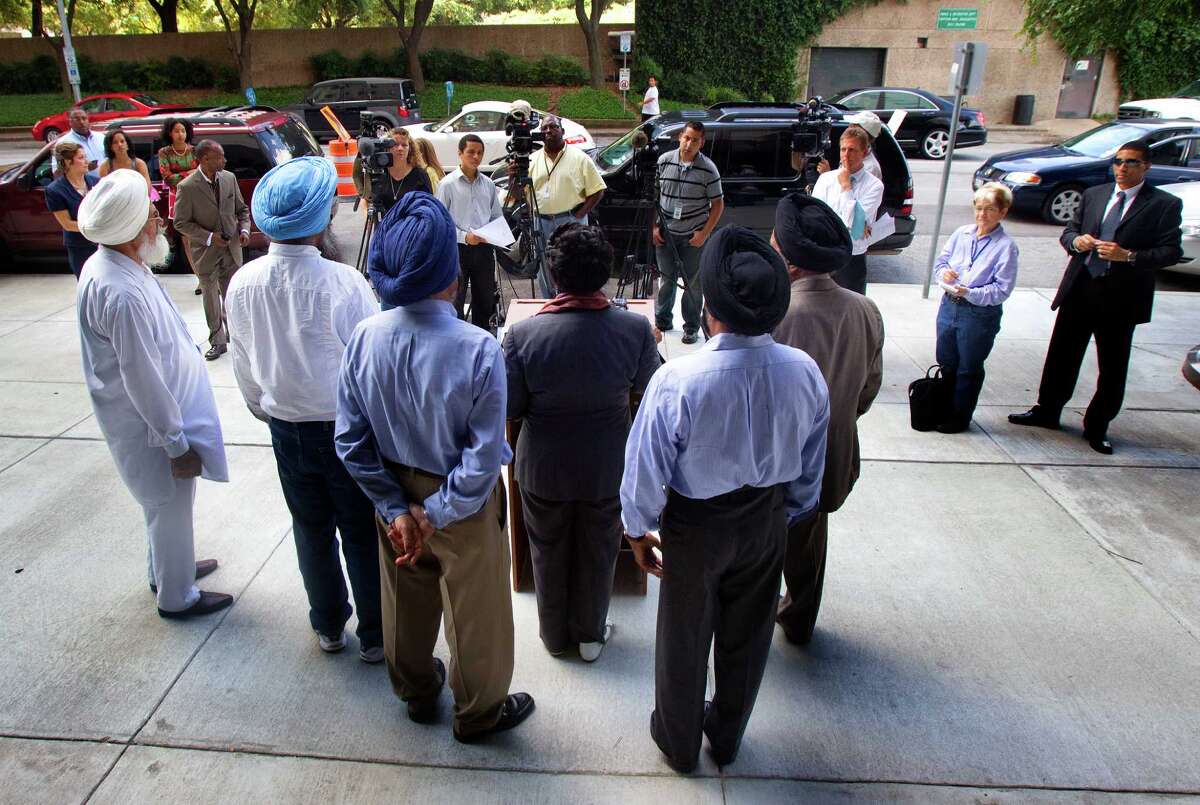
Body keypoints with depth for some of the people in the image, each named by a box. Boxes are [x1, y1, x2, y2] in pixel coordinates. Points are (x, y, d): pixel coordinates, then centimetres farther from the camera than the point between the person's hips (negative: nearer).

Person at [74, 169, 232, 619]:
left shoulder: (104, 266, 0)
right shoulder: (123, 295, -32)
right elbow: (143, 379, -27)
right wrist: (177, 444, -18)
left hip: (145, 415, 9)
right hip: (150, 427, -9)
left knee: (166, 506, 26)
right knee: (171, 507, 10)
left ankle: (168, 568, 48)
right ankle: (176, 597, 31)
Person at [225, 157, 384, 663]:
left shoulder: (242, 284, -7)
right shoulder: (344, 283, -23)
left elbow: (244, 364, 5)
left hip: (286, 430, 5)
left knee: (311, 530, 20)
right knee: (363, 534, 11)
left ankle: (328, 626, 39)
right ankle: (375, 635, 27)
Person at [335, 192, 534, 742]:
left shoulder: (365, 338, -16)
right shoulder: (478, 349, -29)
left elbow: (350, 439, -10)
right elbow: (484, 457, -27)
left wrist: (395, 507, -6)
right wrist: (437, 514, -15)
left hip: (396, 496, 5)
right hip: (462, 502, -4)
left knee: (406, 600, 27)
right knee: (474, 611, 20)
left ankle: (416, 692, 53)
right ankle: (478, 713, 44)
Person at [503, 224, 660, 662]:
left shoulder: (522, 334, -23)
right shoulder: (636, 328, -20)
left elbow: (510, 407, -13)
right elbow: (647, 388, -3)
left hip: (543, 466, 0)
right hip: (608, 466, 1)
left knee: (549, 550, 23)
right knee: (598, 551, 23)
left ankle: (555, 635, 44)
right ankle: (591, 634, 42)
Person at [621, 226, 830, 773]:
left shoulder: (679, 379, -31)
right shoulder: (805, 373, -17)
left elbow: (646, 468, -18)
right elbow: (811, 466, -3)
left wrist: (637, 528, 0)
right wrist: (789, 514, 15)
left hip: (696, 526, -3)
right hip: (768, 520, 4)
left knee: (685, 637, 21)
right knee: (747, 635, 25)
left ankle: (679, 742, 46)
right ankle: (727, 737, 49)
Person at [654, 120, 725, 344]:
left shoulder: (708, 169, -9)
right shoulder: (664, 161, -2)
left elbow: (718, 204, -4)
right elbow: (654, 195, 6)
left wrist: (704, 233, -12)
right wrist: (654, 226, 0)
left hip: (693, 236, -2)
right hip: (665, 233, 2)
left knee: (693, 282, 5)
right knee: (667, 279, 13)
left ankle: (692, 327, 18)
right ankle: (662, 321, 28)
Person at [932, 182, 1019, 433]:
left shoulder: (1006, 246, -12)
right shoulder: (961, 234, 2)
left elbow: (1002, 289, -17)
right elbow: (940, 261, 11)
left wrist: (969, 293, -28)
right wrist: (943, 272, -12)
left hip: (980, 315, -5)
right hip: (949, 306, 5)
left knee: (968, 370, 9)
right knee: (946, 363, 18)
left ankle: (960, 417, 23)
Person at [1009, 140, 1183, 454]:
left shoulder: (1165, 205, -3)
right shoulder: (1094, 194, 10)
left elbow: (1171, 252, -8)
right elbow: (1068, 231, 14)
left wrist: (1128, 256, -22)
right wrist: (1076, 241, -10)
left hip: (1121, 298, -3)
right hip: (1079, 289, 3)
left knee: (1112, 369, 6)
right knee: (1061, 356, 12)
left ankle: (1097, 427, 21)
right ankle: (1046, 412, 29)